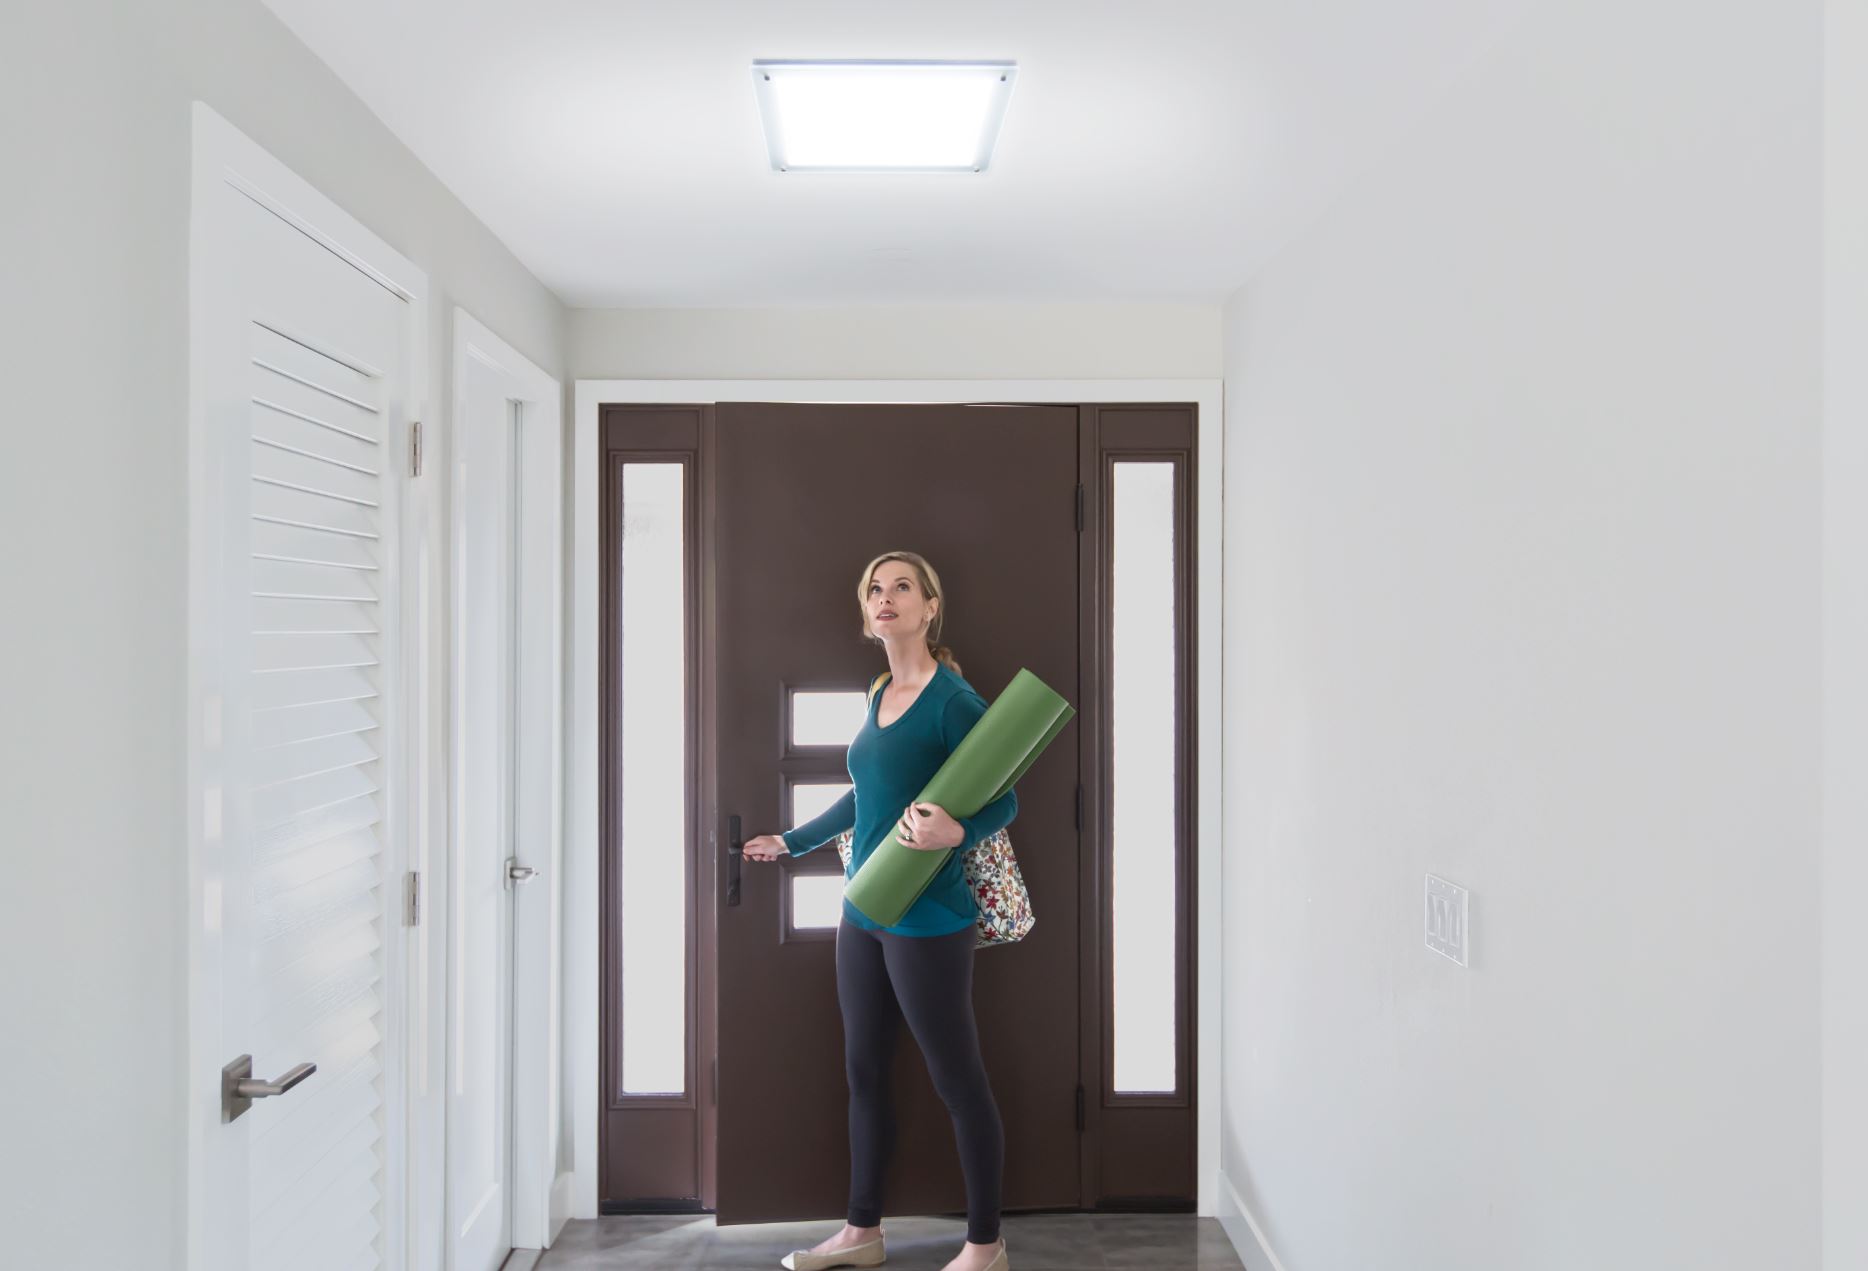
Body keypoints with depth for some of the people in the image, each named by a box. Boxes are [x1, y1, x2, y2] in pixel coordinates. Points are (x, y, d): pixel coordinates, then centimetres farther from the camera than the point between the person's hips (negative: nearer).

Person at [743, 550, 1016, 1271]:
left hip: (927, 920, -8)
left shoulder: (952, 700, -12)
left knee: (958, 1080, 2)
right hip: (863, 915, 8)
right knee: (864, 1072, 15)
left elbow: (1003, 802, -13)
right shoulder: (880, 697, 11)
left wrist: (956, 830, -33)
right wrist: (790, 842, 34)